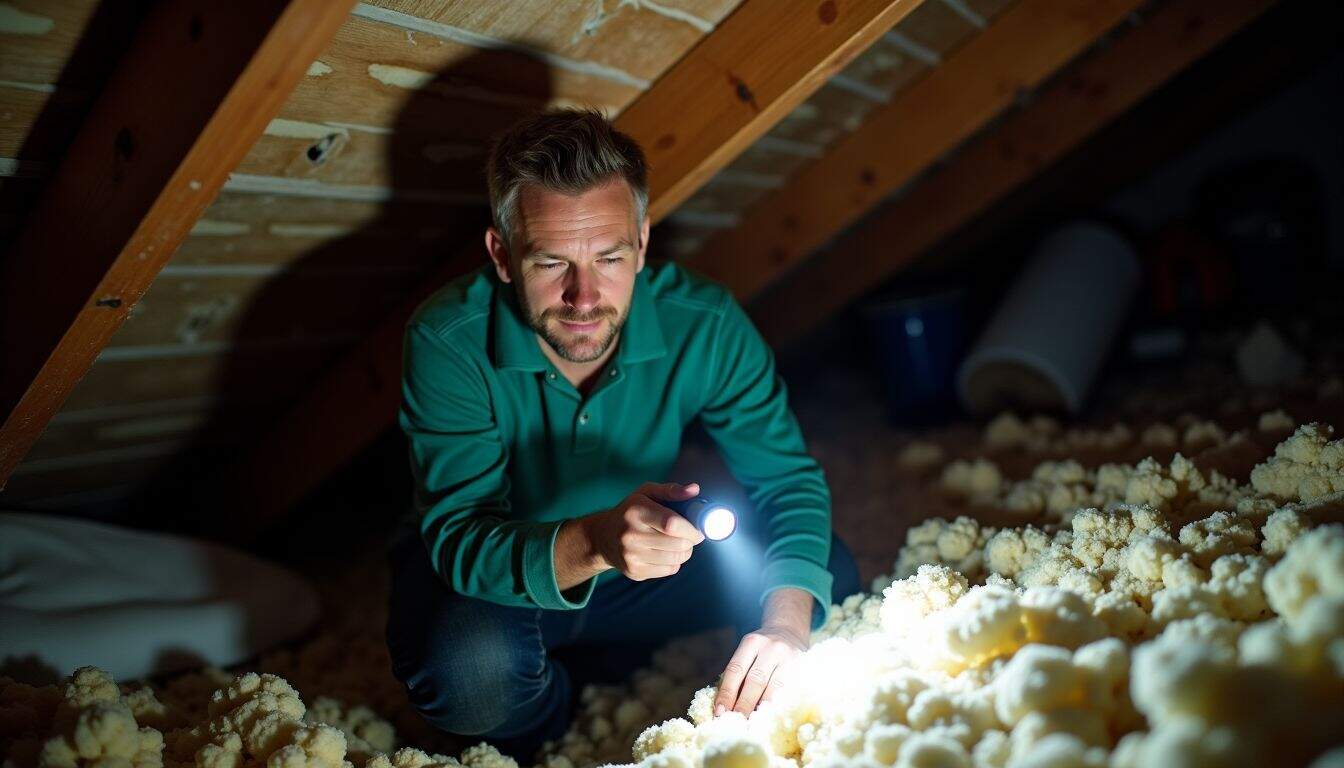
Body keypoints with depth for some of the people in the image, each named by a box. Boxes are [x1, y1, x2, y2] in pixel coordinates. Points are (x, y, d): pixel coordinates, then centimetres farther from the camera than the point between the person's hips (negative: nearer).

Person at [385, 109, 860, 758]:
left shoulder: (705, 325, -20)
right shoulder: (447, 342, -27)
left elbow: (786, 478, -14)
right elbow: (457, 533, -31)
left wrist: (788, 622, -33)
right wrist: (588, 545, -52)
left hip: (640, 570, 4)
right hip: (496, 583, -3)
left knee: (830, 575, -11)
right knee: (469, 672, -37)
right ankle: (567, 704, 1)